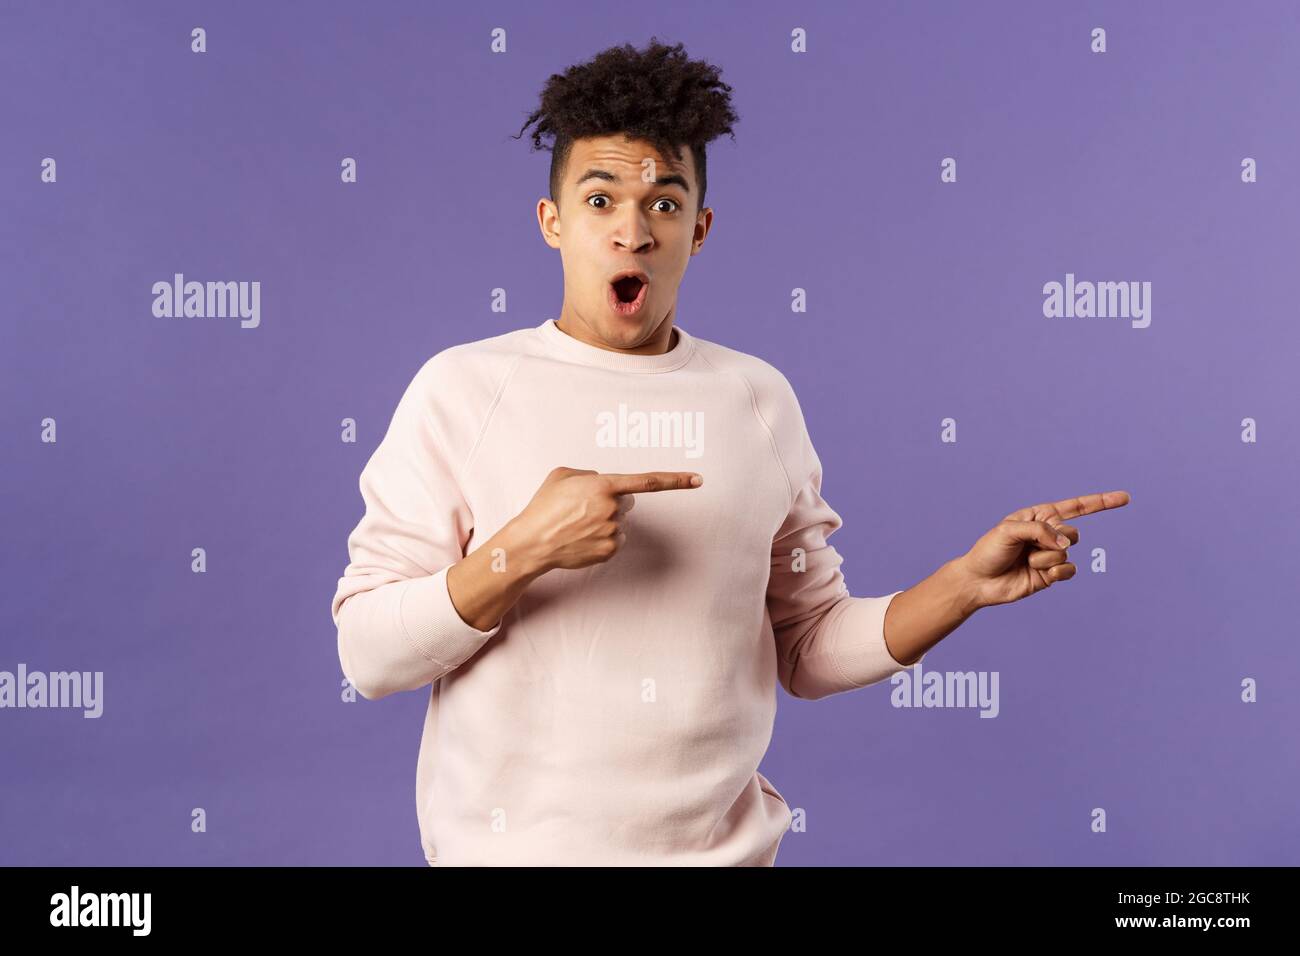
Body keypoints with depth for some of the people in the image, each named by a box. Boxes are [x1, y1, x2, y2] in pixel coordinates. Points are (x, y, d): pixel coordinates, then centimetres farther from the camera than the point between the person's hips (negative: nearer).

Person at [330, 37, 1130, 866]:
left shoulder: (761, 400, 2)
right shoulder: (462, 387, -7)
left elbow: (810, 652, 4)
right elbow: (369, 657, -9)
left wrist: (968, 584, -9)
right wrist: (523, 550, -23)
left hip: (725, 843, 3)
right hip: (511, 842, -2)